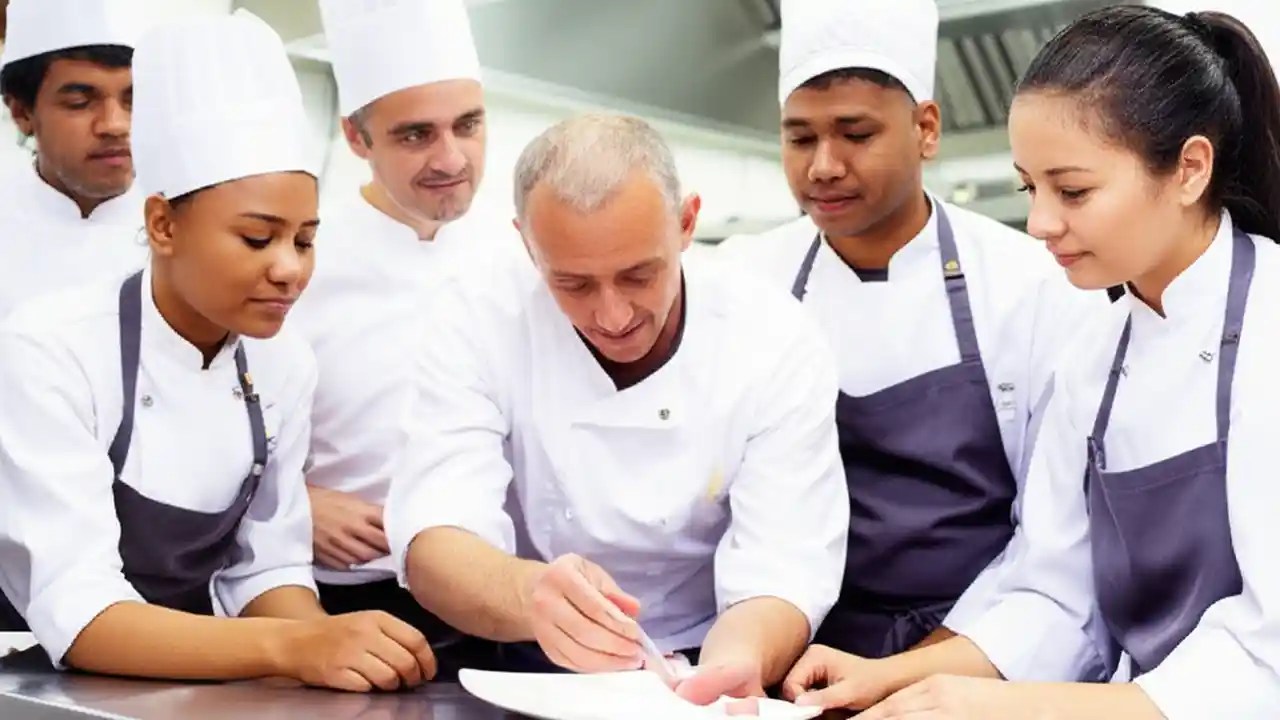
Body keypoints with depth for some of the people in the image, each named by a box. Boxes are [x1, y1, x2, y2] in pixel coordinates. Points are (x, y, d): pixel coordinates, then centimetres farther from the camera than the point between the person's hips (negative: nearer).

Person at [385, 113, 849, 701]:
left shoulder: (777, 345, -12)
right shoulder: (476, 321, -12)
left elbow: (781, 571, -17)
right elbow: (434, 542, -21)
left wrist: (736, 660, -37)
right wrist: (527, 596, -42)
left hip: (699, 676, 1)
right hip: (523, 671, 0)